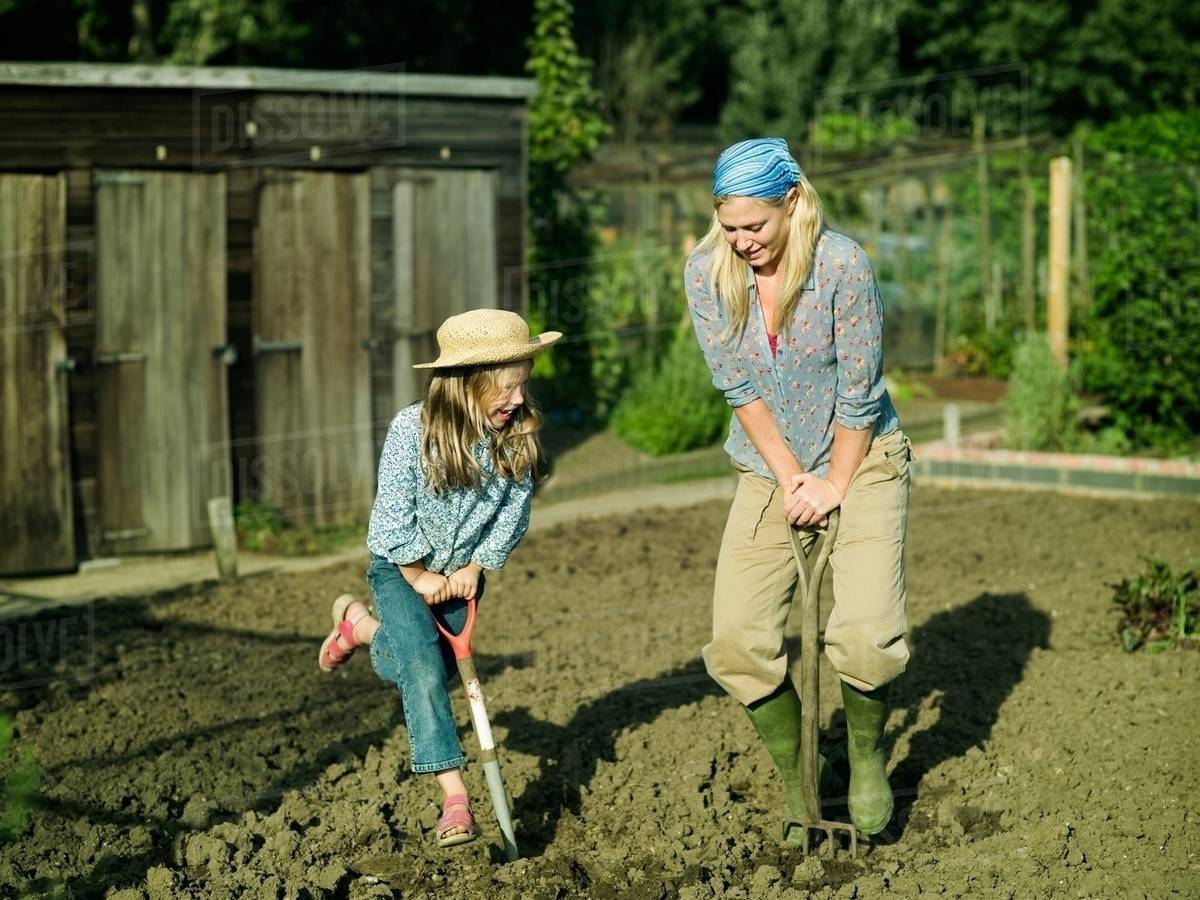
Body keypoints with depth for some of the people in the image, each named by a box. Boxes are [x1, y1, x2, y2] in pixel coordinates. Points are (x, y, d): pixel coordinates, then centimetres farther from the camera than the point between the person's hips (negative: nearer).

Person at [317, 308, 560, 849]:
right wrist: (419, 577, -16)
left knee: (433, 669, 14)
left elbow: (513, 513, -7)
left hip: (463, 573, 4)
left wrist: (477, 566, -14)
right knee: (424, 670, -21)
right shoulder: (413, 428, -26)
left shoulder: (517, 437, -16)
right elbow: (392, 515, -21)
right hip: (403, 567, -4)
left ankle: (359, 624, 42)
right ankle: (454, 797, -21)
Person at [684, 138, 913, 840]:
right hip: (769, 471, 4)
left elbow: (860, 392, -13)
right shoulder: (707, 273, -10)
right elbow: (739, 387, -5)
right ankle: (800, 776, 16)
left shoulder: (843, 265, -20)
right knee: (737, 643, -9)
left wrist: (835, 485, -8)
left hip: (861, 460, -3)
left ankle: (868, 757, 14)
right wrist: (791, 478, -8)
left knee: (864, 638, -19)